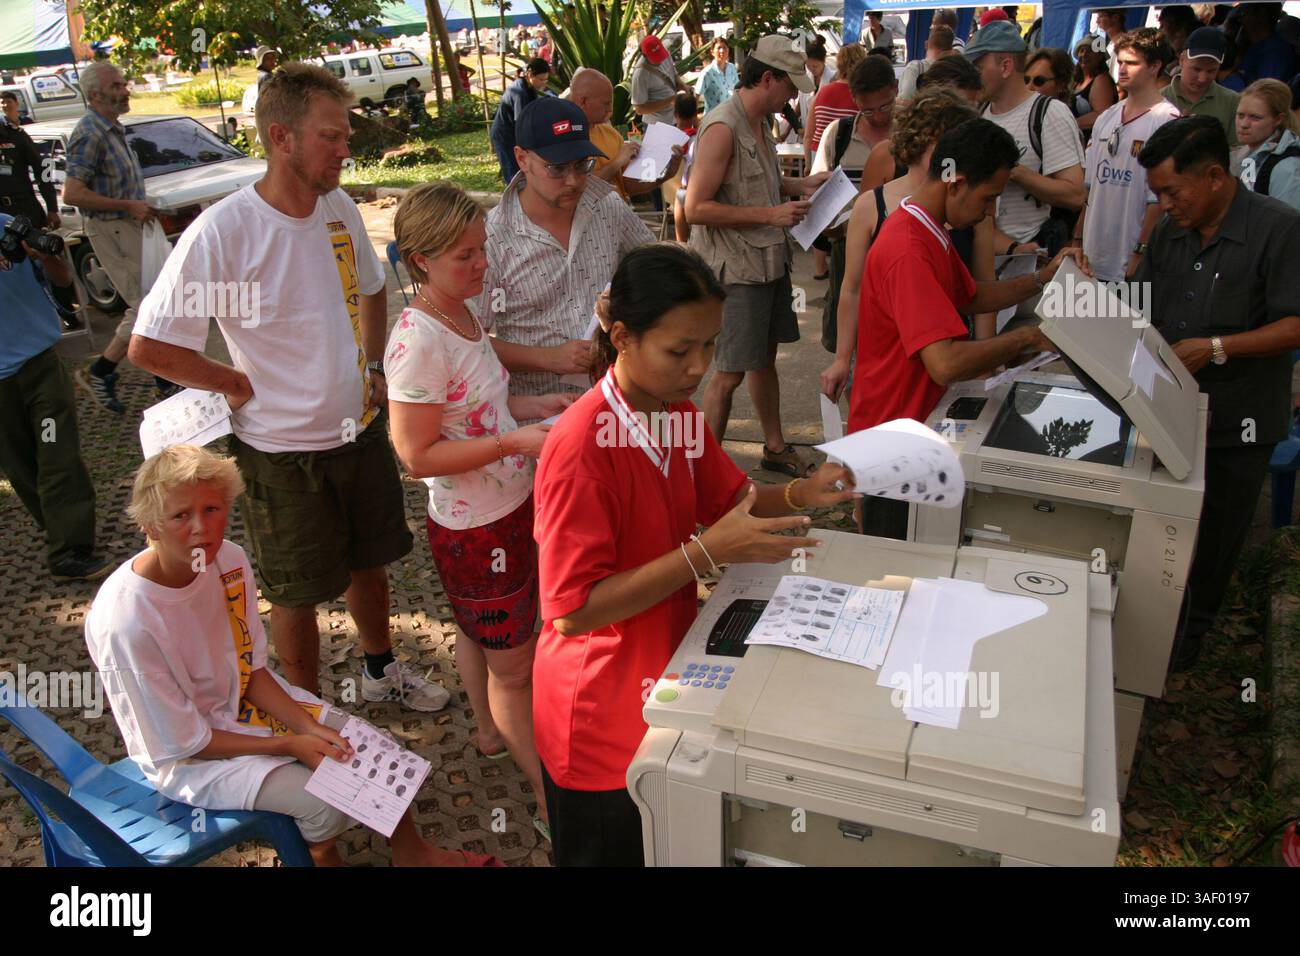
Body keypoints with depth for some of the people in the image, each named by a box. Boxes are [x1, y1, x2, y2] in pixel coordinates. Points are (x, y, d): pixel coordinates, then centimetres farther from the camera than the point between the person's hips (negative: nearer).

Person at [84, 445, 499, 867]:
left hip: (245, 699, 6)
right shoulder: (124, 624, -32)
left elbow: (253, 667, -2)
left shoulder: (229, 559, -14)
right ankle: (321, 853, 16)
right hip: (187, 757, -6)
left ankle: (411, 852, 26)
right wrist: (289, 745, -19)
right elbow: (185, 743, -21)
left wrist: (307, 726, -14)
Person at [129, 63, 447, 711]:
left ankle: (381, 670, 47)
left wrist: (372, 367, 7)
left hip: (360, 431, 6)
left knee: (369, 562, 23)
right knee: (297, 592, 12)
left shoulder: (339, 207, -2)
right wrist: (243, 385, -12)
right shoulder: (221, 232, -22)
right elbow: (149, 347, -20)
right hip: (282, 452, -6)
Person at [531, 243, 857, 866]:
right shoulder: (580, 447, -29)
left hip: (667, 669, 7)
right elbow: (573, 610, -29)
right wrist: (706, 553, -34)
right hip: (602, 714, -7)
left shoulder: (677, 412, -2)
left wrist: (799, 496, -13)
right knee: (612, 849, 17)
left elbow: (730, 500, 8)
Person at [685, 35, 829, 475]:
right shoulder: (723, 128, -18)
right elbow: (696, 207, -23)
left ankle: (775, 447, 35)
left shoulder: (759, 123, 10)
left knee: (766, 357, 19)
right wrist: (771, 214, -22)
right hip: (734, 269, -9)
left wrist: (799, 186, 8)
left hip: (770, 260, 9)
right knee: (730, 373, -3)